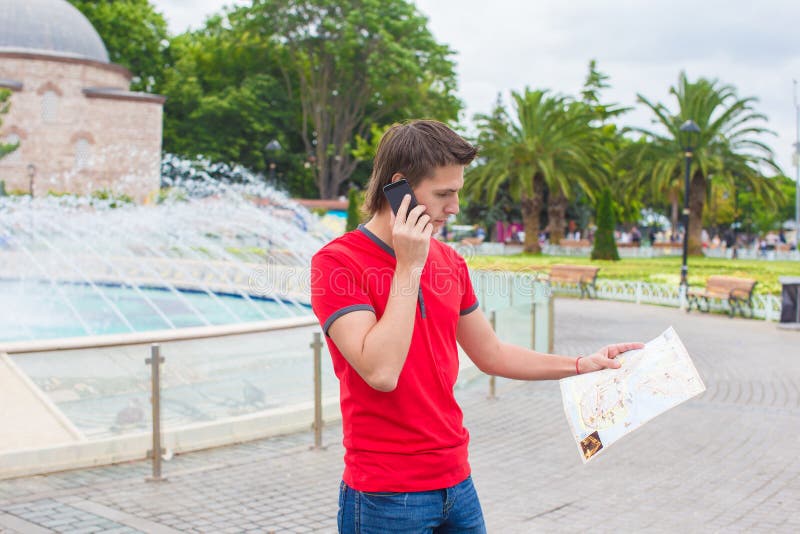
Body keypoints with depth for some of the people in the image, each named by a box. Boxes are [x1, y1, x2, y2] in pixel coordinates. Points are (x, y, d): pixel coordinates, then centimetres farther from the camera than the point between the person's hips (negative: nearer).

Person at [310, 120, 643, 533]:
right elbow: (380, 371, -25)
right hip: (386, 497, -6)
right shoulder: (336, 262, -14)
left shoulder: (449, 261, 7)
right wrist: (409, 266, -22)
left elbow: (491, 354, 18)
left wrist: (582, 365, 13)